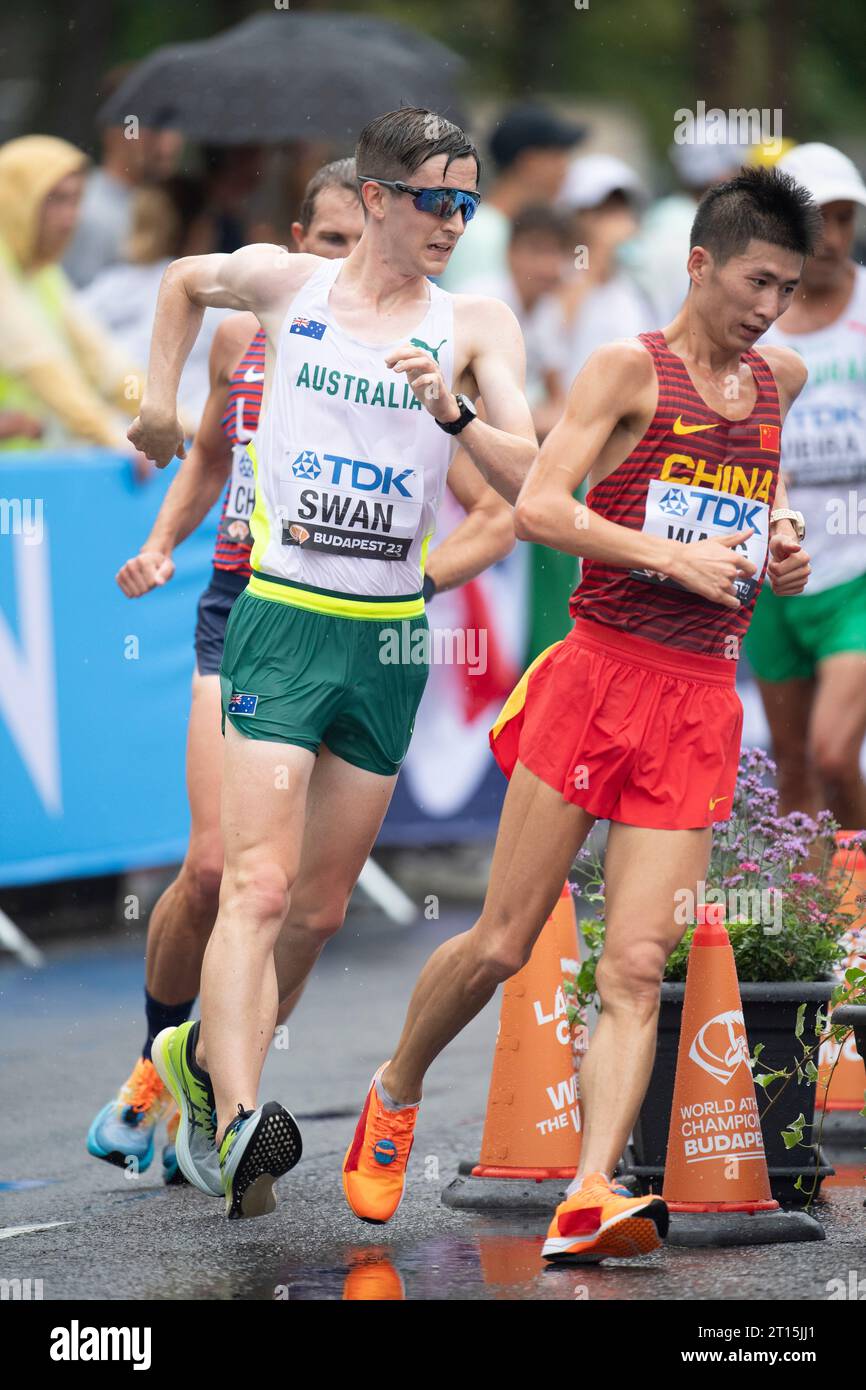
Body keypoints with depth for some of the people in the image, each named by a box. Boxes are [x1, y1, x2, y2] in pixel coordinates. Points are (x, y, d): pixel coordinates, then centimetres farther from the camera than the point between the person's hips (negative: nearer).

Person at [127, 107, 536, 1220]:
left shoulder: (474, 325, 1)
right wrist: (160, 400, 20)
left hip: (390, 636, 3)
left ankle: (203, 1052, 36)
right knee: (258, 886, -18)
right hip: (283, 617, -3)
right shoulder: (284, 284, 1)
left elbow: (529, 479, -10)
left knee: (322, 906, 13)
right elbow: (183, 281, 24)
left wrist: (453, 415, -26)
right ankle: (240, 1123, -31)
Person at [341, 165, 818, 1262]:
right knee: (501, 944, 0)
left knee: (637, 966, -9)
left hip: (703, 699, 4)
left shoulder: (785, 380, 14)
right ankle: (395, 1090, 26)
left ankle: (590, 1198, -17)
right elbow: (537, 508, -13)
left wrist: (781, 551, 12)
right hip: (599, 672, -4)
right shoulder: (628, 370, -4)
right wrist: (674, 557, -20)